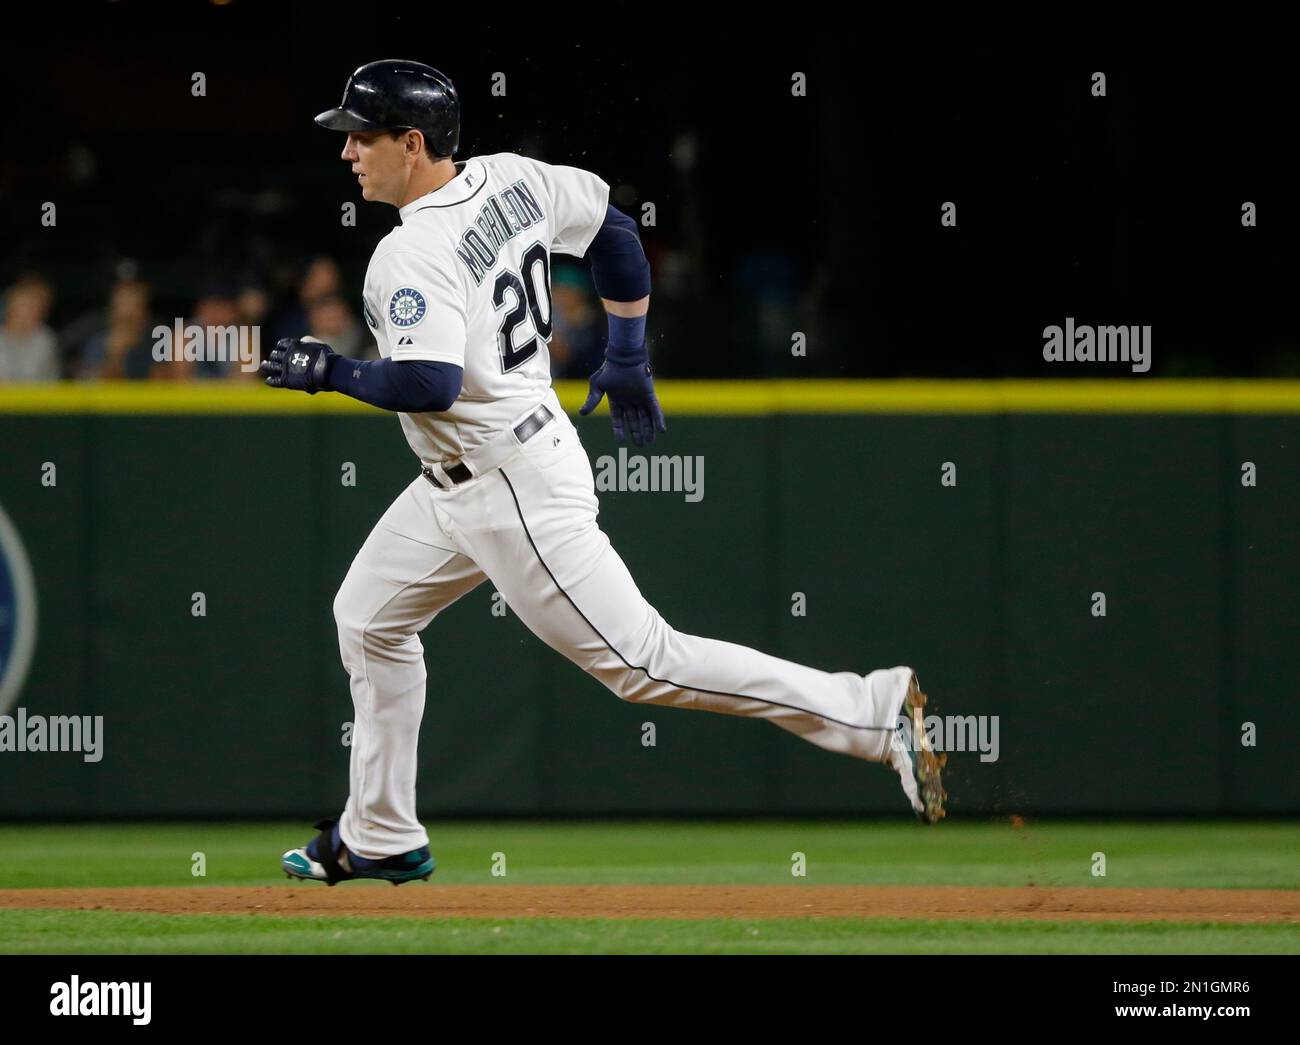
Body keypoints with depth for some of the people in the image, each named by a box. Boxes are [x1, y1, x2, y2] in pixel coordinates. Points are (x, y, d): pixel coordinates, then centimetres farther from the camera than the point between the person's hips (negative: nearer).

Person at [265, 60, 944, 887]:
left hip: (515, 492, -11)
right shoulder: (510, 179, 3)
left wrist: (329, 372, -17)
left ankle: (874, 710, -8)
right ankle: (381, 839, 27)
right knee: (369, 619, 19)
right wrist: (628, 360, 22)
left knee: (642, 662, -8)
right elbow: (614, 229, 14)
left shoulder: (414, 255, -24)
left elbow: (430, 384, -34)